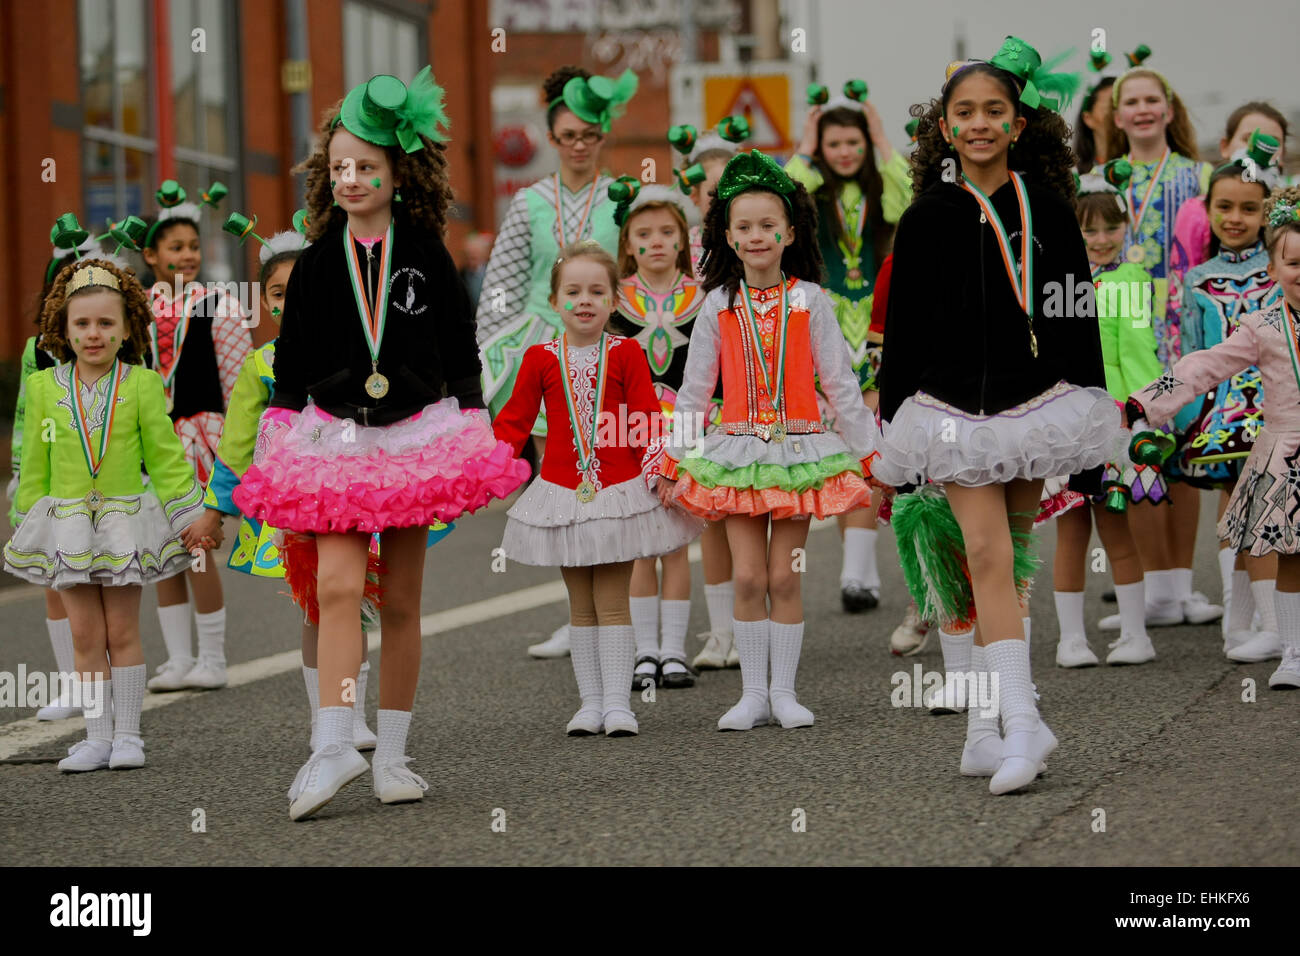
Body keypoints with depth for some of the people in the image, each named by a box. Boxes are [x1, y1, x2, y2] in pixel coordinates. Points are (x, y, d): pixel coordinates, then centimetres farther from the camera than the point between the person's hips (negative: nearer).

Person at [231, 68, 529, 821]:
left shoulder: (428, 259, 3)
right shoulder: (317, 264, 5)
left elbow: (462, 355, 6)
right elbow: (291, 362, 9)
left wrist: (472, 442, 3)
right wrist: (279, 440, 4)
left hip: (417, 433, 0)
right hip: (336, 436, 0)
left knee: (402, 601, 5)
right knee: (338, 586, -16)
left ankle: (392, 754, 12)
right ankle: (335, 745, -18)